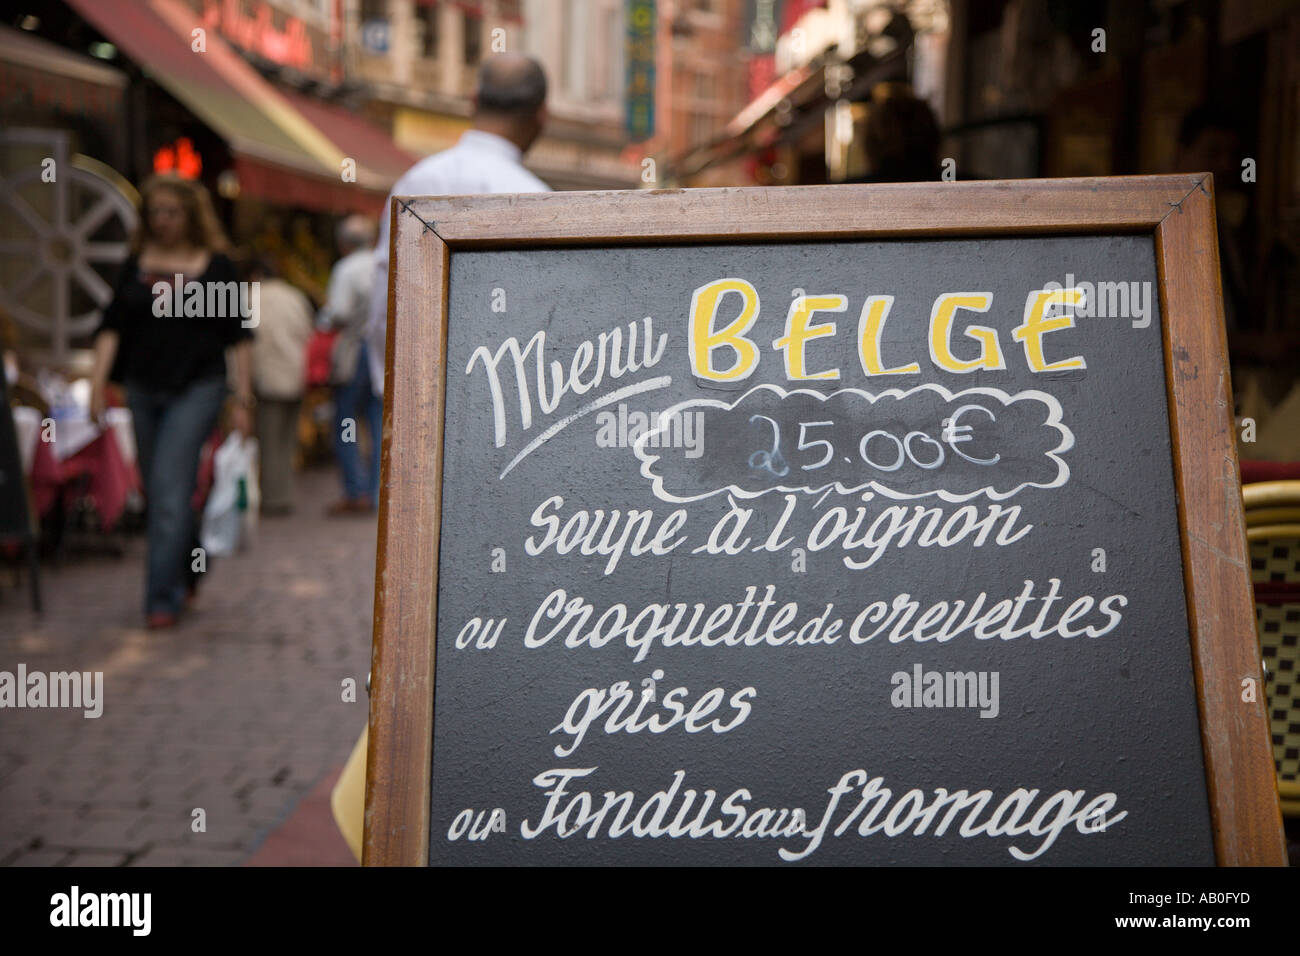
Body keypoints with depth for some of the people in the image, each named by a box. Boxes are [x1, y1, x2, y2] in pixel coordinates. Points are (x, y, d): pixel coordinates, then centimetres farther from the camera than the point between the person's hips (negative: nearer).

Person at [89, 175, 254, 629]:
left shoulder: (217, 265, -1)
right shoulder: (136, 264, 8)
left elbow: (240, 336, 0)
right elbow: (111, 327, 5)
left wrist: (243, 399, -4)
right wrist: (98, 383, -7)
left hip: (197, 389, -4)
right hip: (143, 388, 5)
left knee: (169, 490, -13)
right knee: (158, 494, 12)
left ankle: (162, 598, -7)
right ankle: (190, 571, 34)